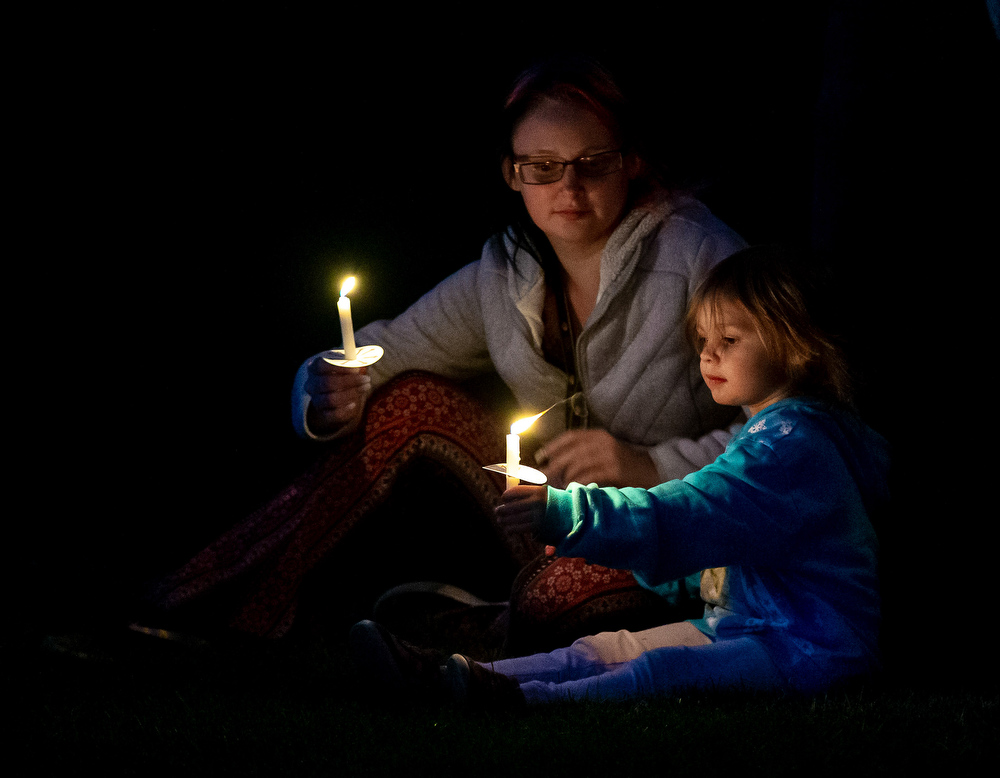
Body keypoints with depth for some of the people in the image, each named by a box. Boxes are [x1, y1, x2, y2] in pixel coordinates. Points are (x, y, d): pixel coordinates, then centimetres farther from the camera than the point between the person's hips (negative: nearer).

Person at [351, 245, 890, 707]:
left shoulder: (791, 443, -17)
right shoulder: (771, 430, 19)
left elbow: (689, 514, -29)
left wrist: (563, 514, -36)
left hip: (810, 646, -10)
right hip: (739, 622, 10)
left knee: (663, 670, -32)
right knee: (602, 650, -4)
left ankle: (527, 699, -54)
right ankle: (438, 676, -14)